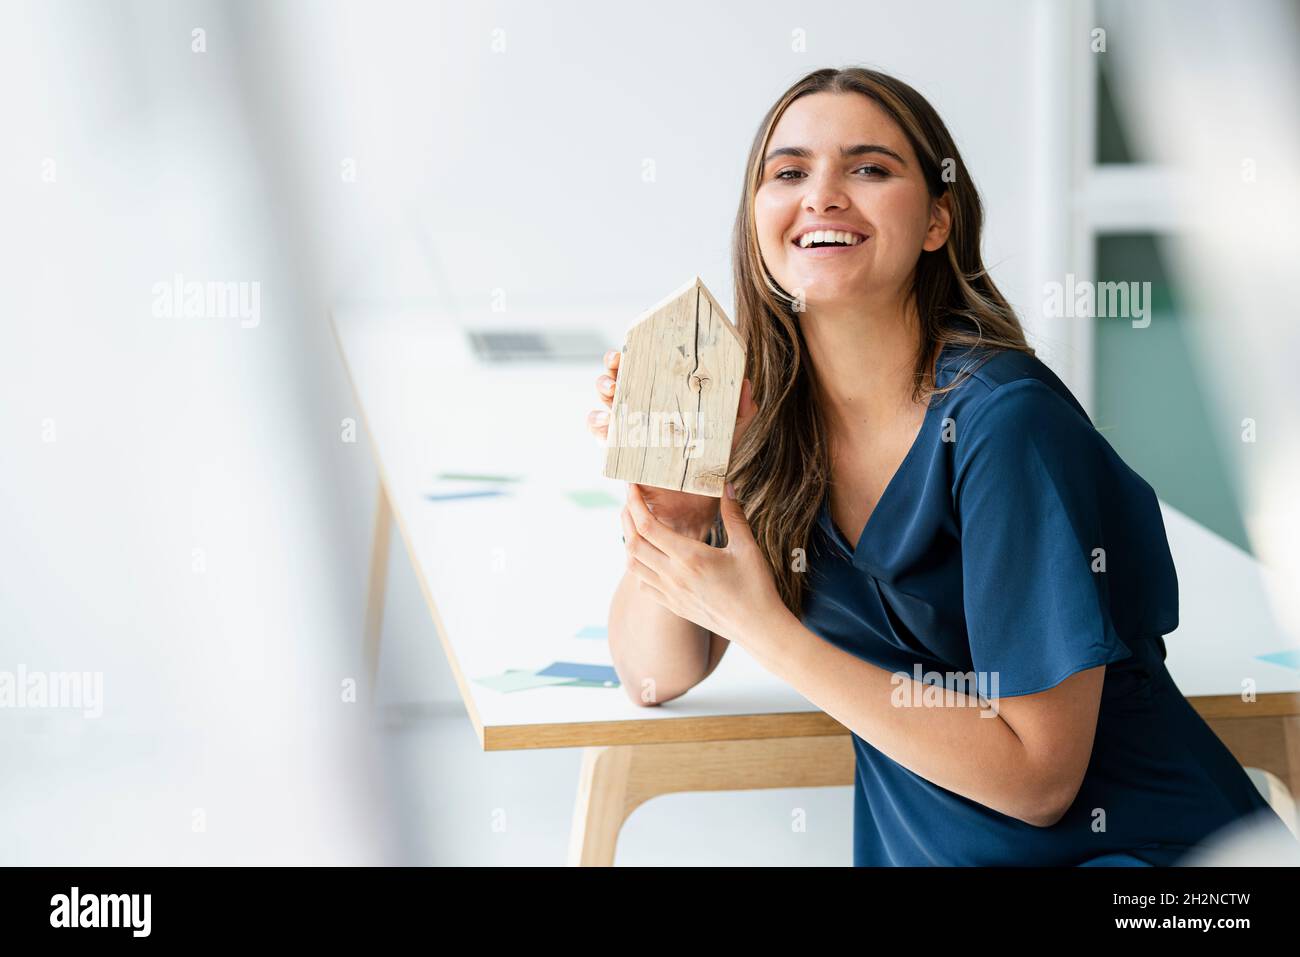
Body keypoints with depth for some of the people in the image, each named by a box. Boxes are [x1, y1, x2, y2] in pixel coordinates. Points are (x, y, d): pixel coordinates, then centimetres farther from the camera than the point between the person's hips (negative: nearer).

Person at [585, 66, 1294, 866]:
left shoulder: (1005, 423, -19)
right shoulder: (759, 414, -2)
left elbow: (1037, 776, -19)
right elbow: (657, 676, 3)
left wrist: (763, 626, -21)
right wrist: (659, 494, -15)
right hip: (922, 845, 6)